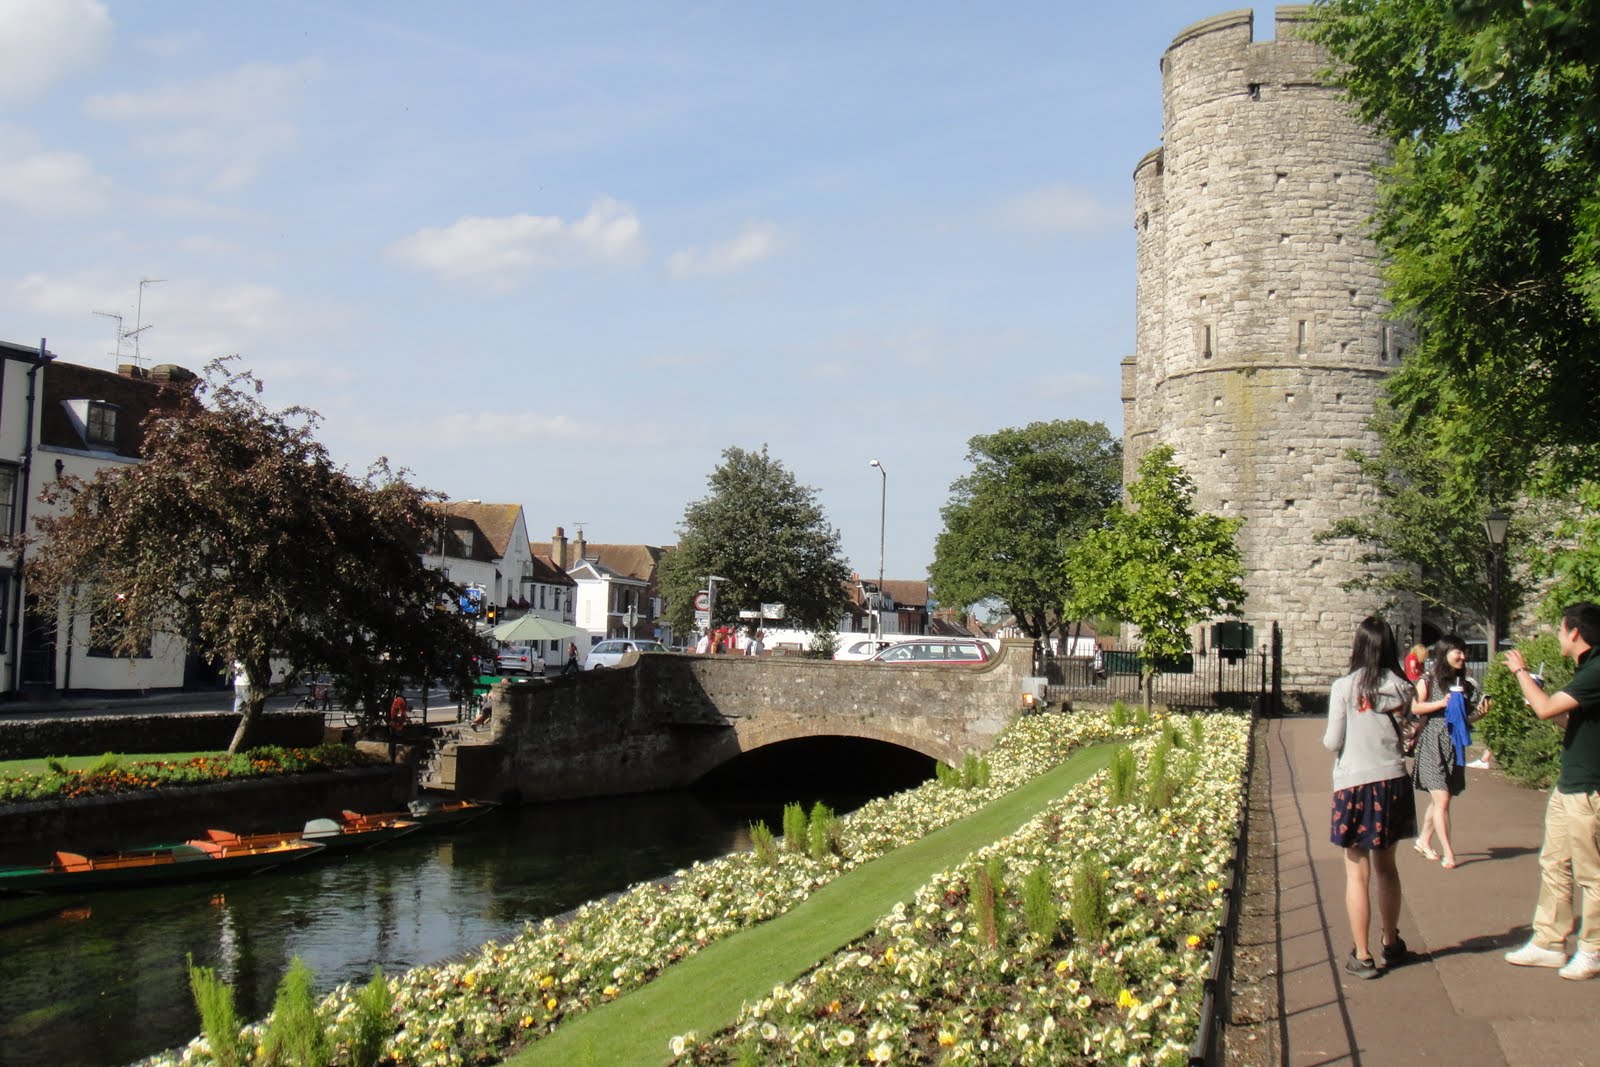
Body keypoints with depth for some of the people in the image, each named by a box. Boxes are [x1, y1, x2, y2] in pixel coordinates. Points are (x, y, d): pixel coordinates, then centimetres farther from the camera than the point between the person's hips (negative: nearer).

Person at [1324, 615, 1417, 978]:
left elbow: (1333, 742, -8)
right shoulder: (1400, 687, -1)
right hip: (1393, 781, 4)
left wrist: (1327, 737, 13)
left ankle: (1362, 956, 4)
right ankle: (1390, 943, 30)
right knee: (1386, 866, 18)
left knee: (1357, 873, 2)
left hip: (1355, 784, -4)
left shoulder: (1344, 687, -10)